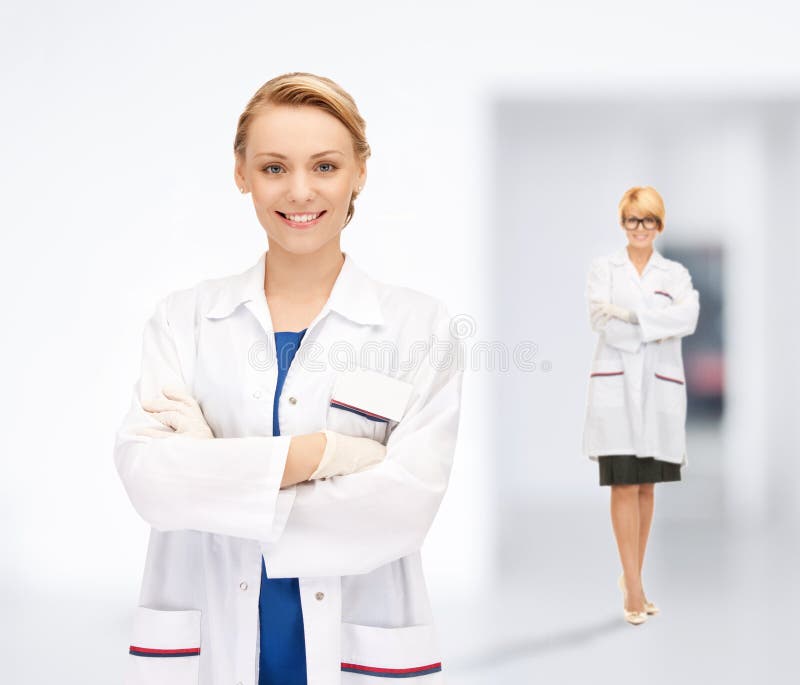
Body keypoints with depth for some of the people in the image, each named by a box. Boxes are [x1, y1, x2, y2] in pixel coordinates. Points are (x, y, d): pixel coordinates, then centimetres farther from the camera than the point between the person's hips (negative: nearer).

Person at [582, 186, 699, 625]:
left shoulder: (676, 274, 12)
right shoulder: (603, 270, 8)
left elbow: (688, 318, -9)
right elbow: (601, 321, -8)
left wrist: (631, 314, -16)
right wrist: (656, 330, -13)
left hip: (660, 389, 2)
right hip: (616, 387, -2)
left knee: (646, 486, 7)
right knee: (624, 485, -7)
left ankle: (631, 577, 18)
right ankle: (633, 588, -4)